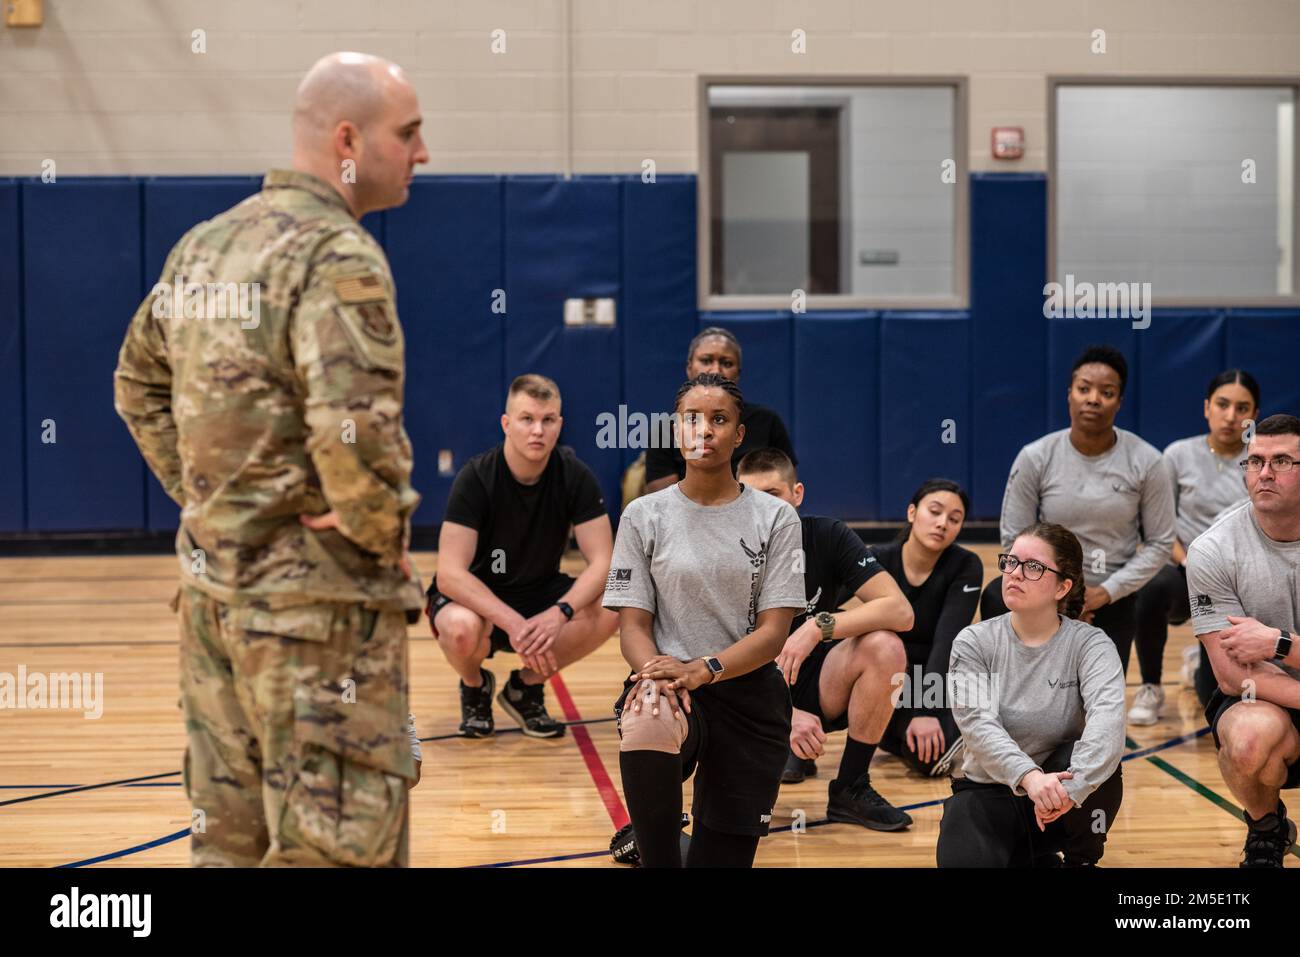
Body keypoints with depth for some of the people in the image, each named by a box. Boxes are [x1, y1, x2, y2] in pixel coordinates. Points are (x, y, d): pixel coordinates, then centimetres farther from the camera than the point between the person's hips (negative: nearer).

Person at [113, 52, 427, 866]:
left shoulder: (202, 246, 11)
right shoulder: (337, 256, -16)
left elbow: (139, 386, 20)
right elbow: (352, 432, -28)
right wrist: (385, 538, -12)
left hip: (213, 584, 9)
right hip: (319, 598, -9)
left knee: (231, 838, 17)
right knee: (341, 843, -2)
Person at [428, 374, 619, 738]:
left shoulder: (575, 476, -13)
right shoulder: (476, 478, -21)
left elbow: (602, 562, -17)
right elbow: (450, 574, -27)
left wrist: (559, 613, -36)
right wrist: (511, 622, -40)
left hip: (540, 592, 3)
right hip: (475, 598, -3)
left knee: (611, 608, -26)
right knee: (461, 627, -39)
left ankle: (527, 685, 0)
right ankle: (474, 687, 1)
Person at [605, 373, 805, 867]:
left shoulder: (775, 517, 2)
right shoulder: (644, 515, 3)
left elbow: (773, 631, -4)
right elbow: (633, 624, 0)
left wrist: (702, 670, -21)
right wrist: (658, 673, -23)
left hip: (749, 695, 2)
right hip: (669, 686, -1)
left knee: (723, 857, 2)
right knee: (645, 728, -40)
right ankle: (658, 853, -19)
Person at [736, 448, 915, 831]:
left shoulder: (827, 537, -10)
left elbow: (900, 611, -19)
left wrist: (819, 627, -31)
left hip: (817, 687, 2)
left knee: (884, 647, -29)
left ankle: (850, 789, -12)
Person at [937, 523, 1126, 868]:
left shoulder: (1090, 643, -8)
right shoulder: (975, 643, -5)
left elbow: (1107, 716, -27)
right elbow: (978, 723, -20)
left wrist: (1070, 789, -44)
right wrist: (1028, 777, -40)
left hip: (1055, 793, 1)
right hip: (988, 792, 0)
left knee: (1099, 756, -31)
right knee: (964, 862, -30)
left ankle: (1082, 860, -4)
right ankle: (1033, 861, 4)